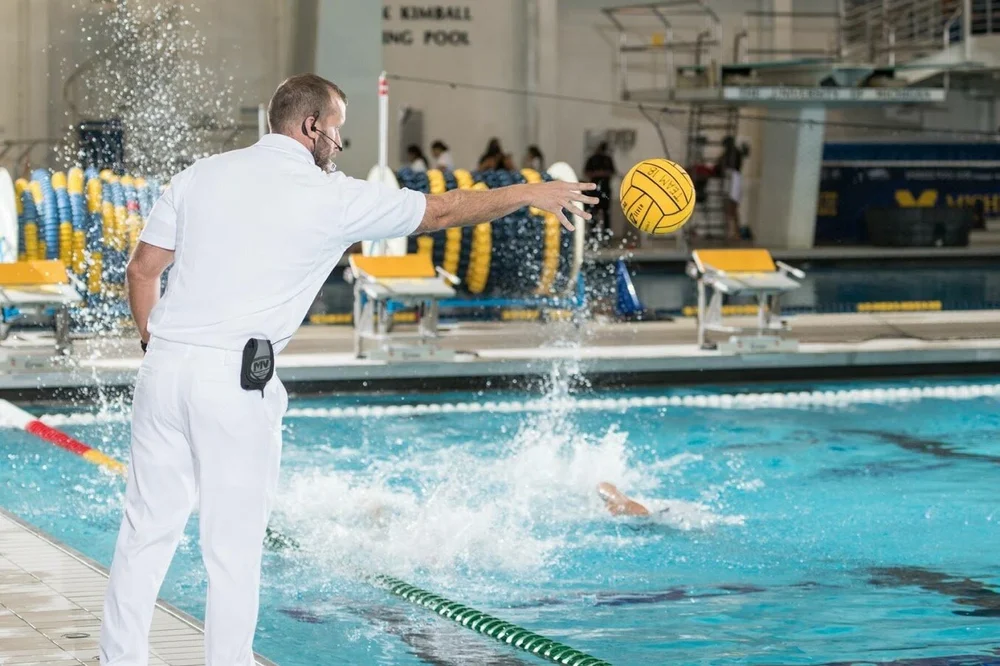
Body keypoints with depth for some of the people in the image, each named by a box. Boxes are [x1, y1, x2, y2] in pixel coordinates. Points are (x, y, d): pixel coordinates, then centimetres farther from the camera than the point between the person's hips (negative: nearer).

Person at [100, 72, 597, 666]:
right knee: (235, 545, 3)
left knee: (147, 531, 10)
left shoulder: (202, 176, 11)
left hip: (166, 365, 5)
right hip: (237, 378, -5)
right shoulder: (333, 197, -1)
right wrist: (532, 194, 20)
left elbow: (142, 270, 12)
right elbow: (444, 211, 8)